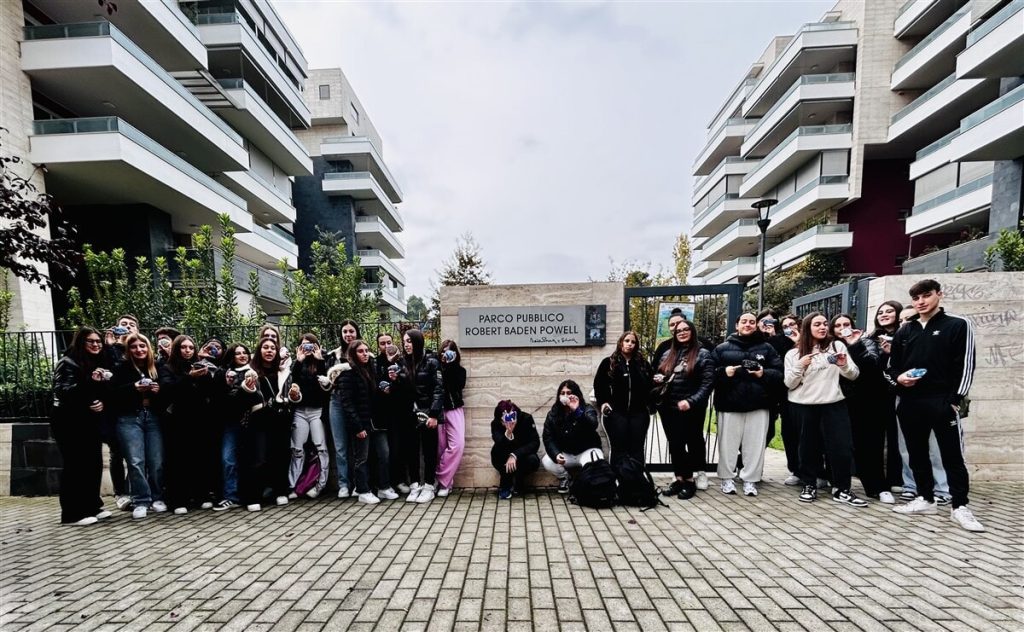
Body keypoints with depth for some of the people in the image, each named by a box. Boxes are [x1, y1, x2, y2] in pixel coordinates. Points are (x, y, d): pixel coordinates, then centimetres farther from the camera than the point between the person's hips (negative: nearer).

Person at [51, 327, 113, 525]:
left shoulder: (101, 363, 13)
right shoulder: (68, 363, -8)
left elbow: (109, 392, 16)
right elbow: (63, 392, -19)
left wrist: (103, 403, -4)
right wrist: (90, 381, -28)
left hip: (91, 422, 7)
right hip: (70, 423, -7)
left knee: (94, 464, 7)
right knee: (75, 466, -4)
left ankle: (92, 506, 19)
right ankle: (72, 513, 3)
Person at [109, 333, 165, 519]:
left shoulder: (157, 367, 11)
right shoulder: (122, 368, 3)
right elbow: (112, 393, -6)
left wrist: (159, 390, -7)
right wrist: (133, 387, -19)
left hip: (153, 418, 2)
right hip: (129, 419, -2)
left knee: (157, 461, 0)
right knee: (136, 461, -6)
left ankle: (157, 498, 15)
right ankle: (141, 501, 3)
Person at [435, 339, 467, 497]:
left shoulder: (459, 370, 10)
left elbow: (460, 385, -10)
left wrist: (451, 365, -12)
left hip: (454, 410, 1)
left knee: (458, 444, -13)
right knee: (440, 447, -4)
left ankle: (442, 481, -2)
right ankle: (445, 481, 11)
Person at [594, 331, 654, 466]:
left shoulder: (643, 363, 10)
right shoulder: (608, 363, 3)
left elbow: (650, 385, 16)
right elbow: (599, 384, 2)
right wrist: (602, 402, -9)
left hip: (638, 412, 3)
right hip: (616, 412, -2)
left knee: (637, 449, 6)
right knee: (619, 449, -2)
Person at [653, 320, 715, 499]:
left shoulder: (703, 354, -3)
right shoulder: (668, 354, 14)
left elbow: (707, 383, -12)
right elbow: (658, 375, 24)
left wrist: (691, 401, -23)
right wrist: (658, 379, -1)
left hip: (691, 409, -5)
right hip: (668, 408, 5)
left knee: (693, 442, 6)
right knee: (675, 445, 9)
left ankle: (688, 481, 17)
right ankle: (680, 479, 19)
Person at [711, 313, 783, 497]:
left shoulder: (766, 348, 11)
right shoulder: (722, 348, 8)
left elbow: (779, 373, 5)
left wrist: (764, 374, -13)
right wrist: (723, 372, -13)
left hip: (758, 405, 1)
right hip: (729, 404, -1)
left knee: (755, 444, 4)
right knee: (728, 443, 4)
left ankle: (750, 479, 16)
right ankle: (727, 478, 17)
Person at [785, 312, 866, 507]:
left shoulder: (837, 346, 4)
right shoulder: (793, 354, 3)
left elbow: (854, 375, 4)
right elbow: (789, 384, 1)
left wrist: (844, 365, -16)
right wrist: (799, 366, -14)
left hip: (833, 404, 1)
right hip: (804, 406, 0)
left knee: (842, 447, -3)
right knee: (809, 446, 7)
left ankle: (842, 490, 10)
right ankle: (809, 485, 20)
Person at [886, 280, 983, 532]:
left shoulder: (958, 326, 2)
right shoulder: (904, 332, 13)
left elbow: (965, 366, -4)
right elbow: (890, 368, 17)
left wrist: (954, 400, -11)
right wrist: (898, 378, -6)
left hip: (942, 402, -4)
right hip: (910, 404, 5)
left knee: (952, 456, -1)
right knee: (917, 454, 11)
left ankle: (960, 507, 8)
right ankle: (925, 499, 22)